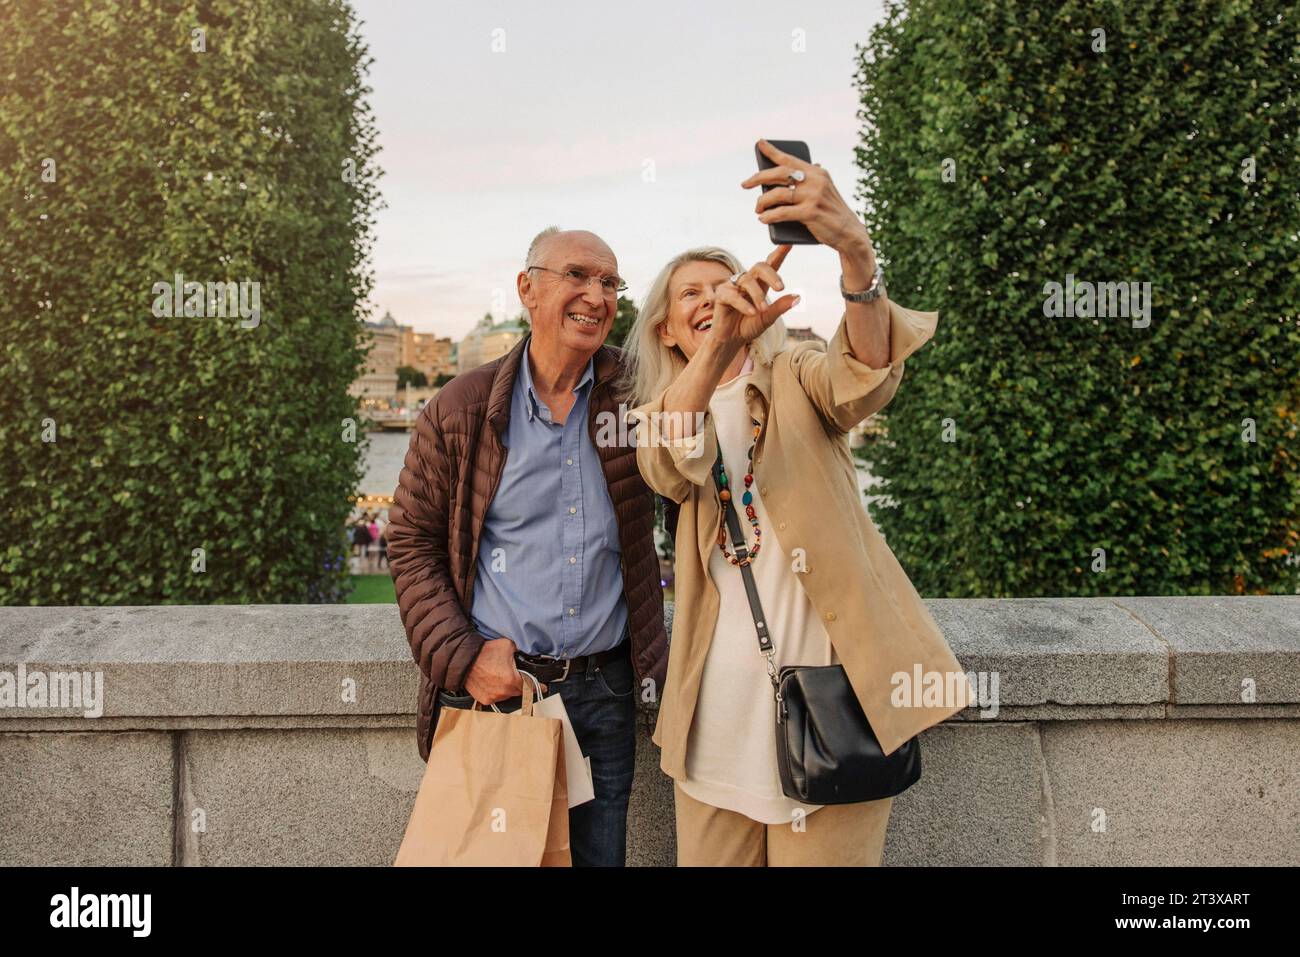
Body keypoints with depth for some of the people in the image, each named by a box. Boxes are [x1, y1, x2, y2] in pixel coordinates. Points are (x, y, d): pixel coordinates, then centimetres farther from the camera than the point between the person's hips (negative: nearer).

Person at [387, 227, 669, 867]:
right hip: (493, 686, -1)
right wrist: (461, 655, -9)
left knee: (599, 854, 14)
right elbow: (411, 543, 1)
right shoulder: (460, 409, -2)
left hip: (604, 690, 2)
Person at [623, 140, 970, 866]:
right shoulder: (661, 411, 11)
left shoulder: (794, 378, 6)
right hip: (723, 694, 2)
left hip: (827, 677, -2)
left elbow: (866, 377, -19)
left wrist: (856, 249, -39)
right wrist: (720, 345, -34)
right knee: (708, 857, 10)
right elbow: (670, 467, -15)